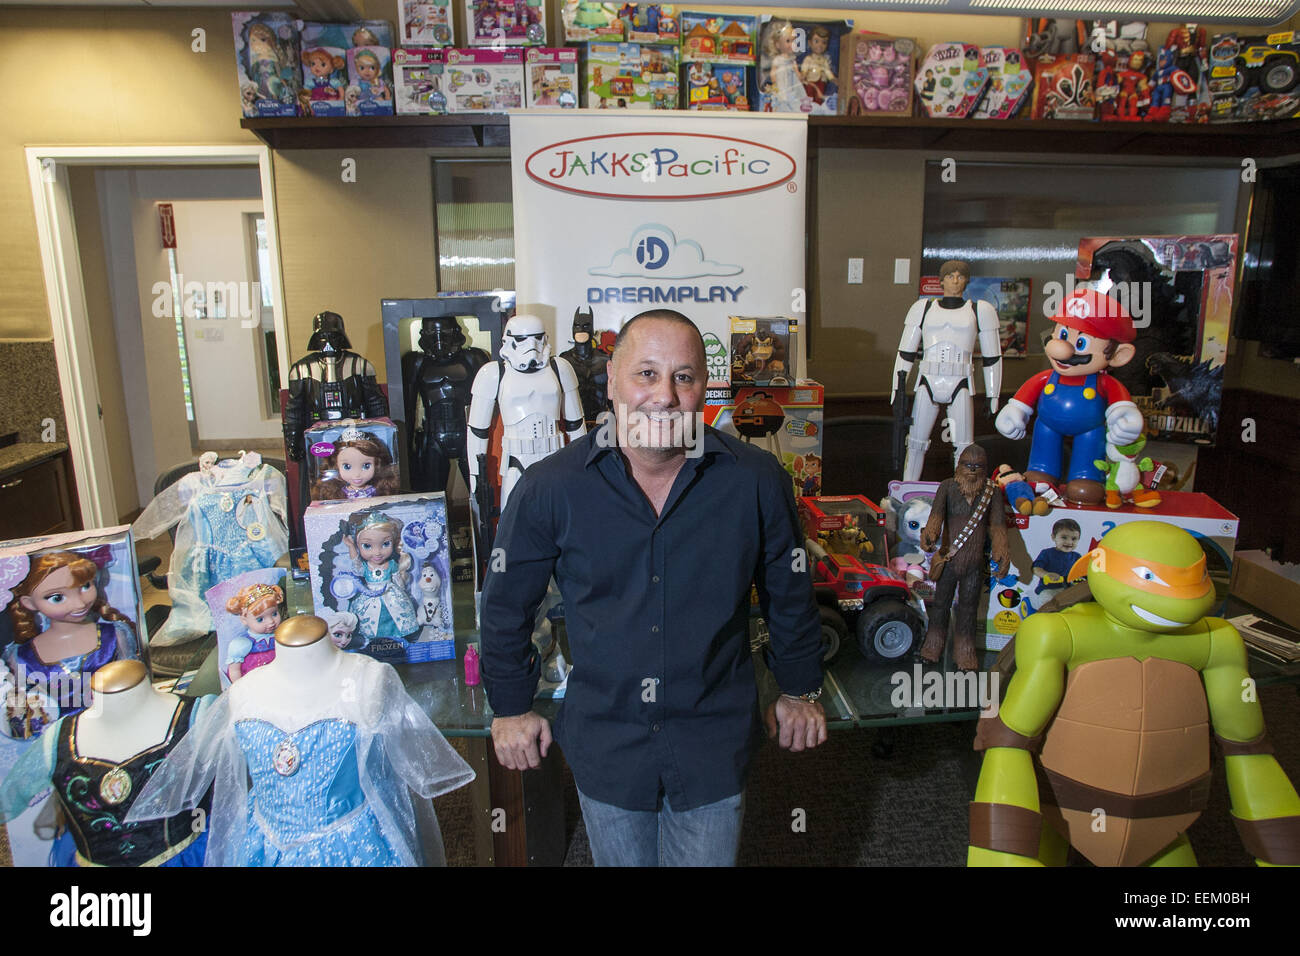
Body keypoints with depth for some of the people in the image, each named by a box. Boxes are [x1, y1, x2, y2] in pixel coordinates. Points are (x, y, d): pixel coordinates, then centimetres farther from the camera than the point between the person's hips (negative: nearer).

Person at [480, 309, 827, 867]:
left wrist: (800, 691, 13)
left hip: (714, 744, 0)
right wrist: (512, 707, 8)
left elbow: (789, 592, 4)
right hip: (604, 745, 1)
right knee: (621, 859, 22)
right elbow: (506, 603, 1)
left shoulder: (755, 481, -12)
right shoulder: (550, 489, -13)